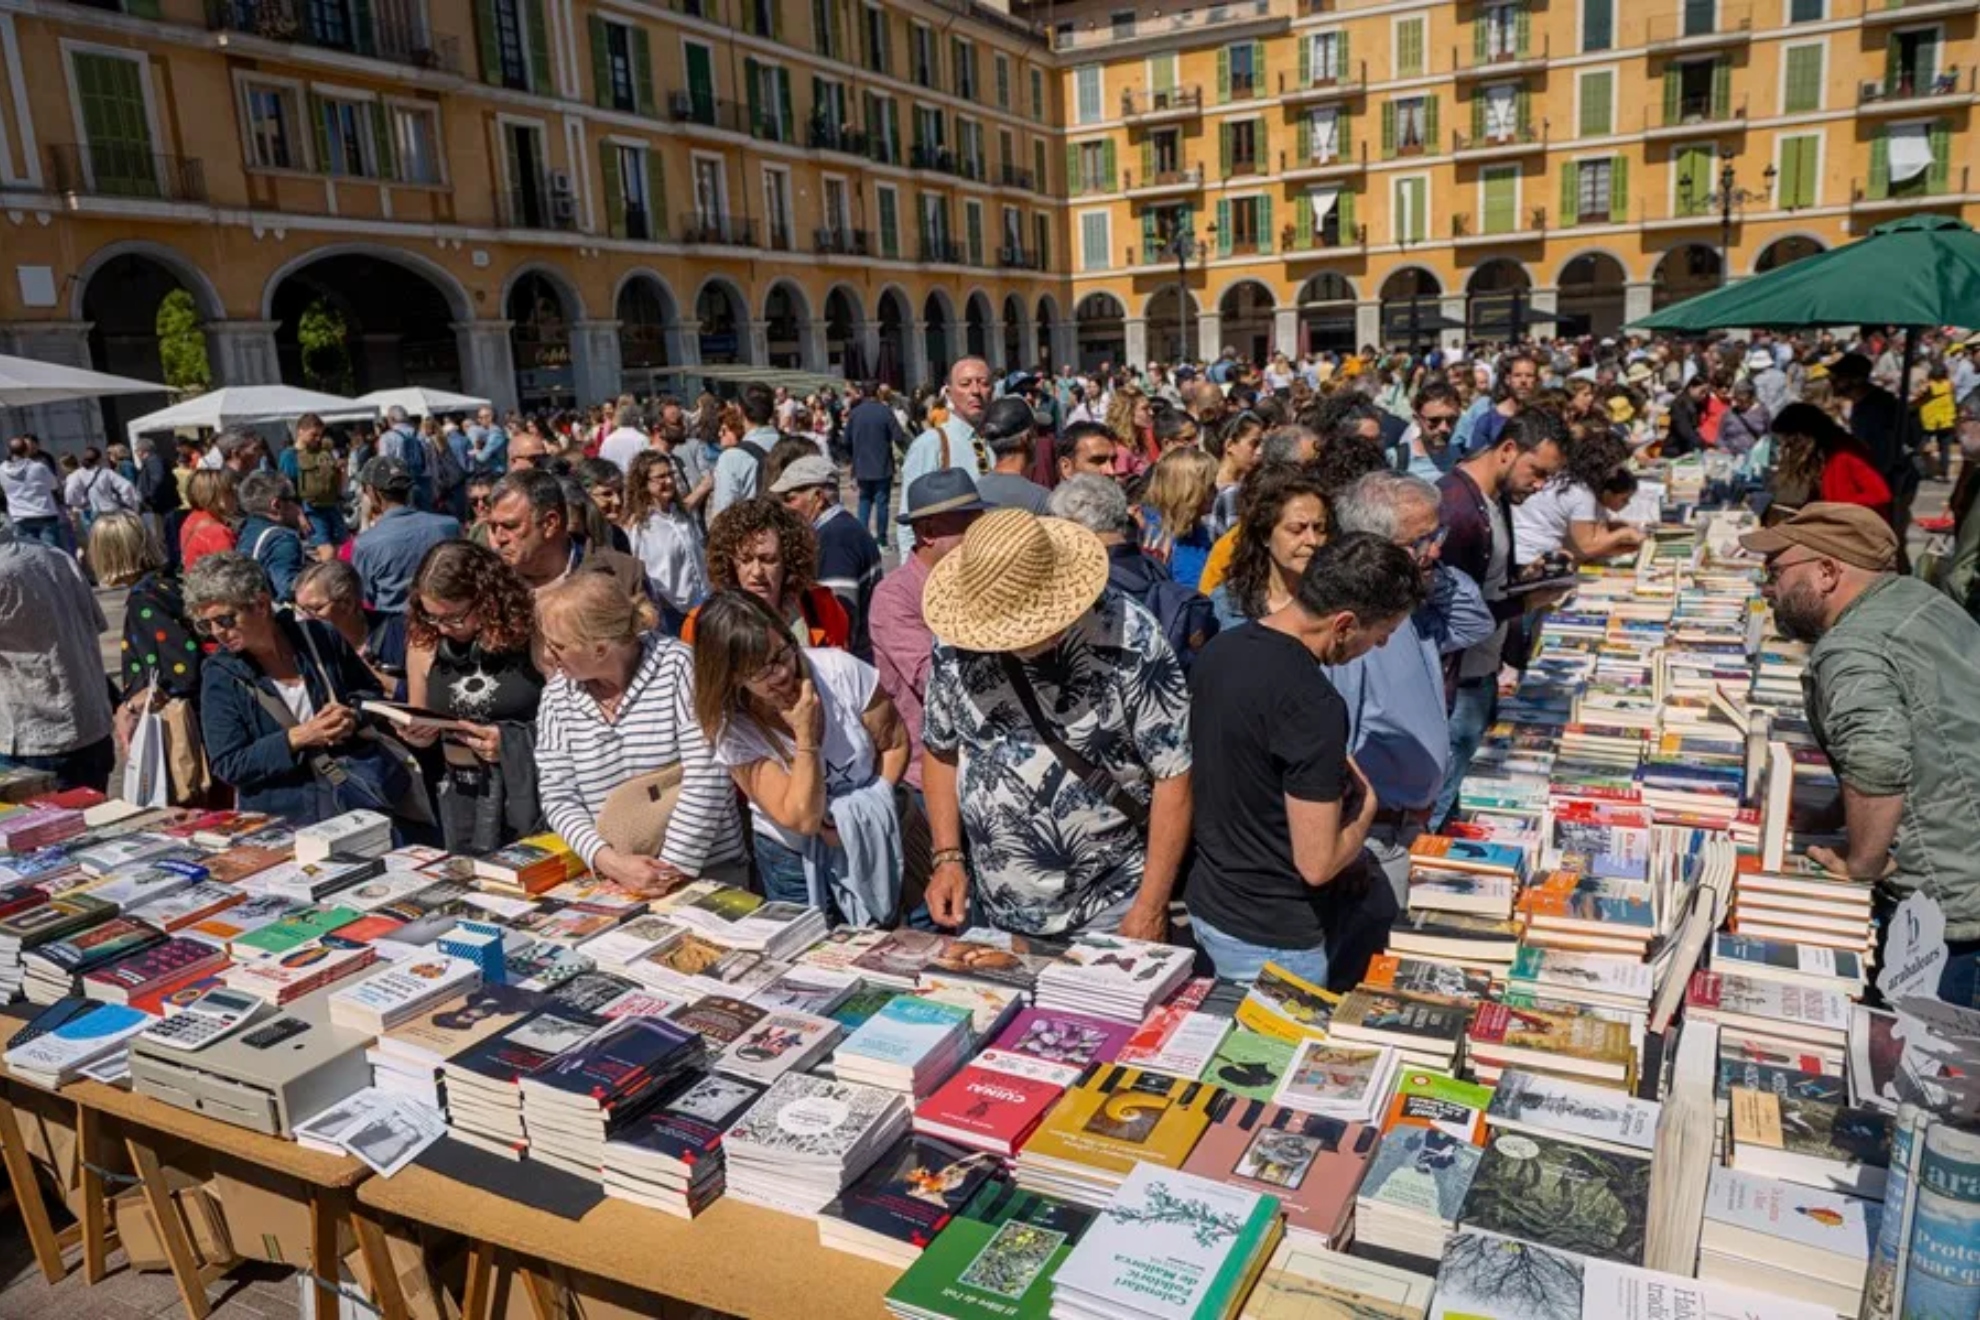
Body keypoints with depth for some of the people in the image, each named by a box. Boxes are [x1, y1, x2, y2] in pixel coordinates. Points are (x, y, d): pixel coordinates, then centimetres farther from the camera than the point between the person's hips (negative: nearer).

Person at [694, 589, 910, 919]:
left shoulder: (840, 671, -19)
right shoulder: (733, 730, -17)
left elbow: (895, 744, -6)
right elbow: (803, 819, -21)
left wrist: (865, 814, -14)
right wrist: (806, 738, -29)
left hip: (873, 845, 1)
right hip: (794, 863, -1)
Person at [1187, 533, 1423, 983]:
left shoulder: (1218, 650, -2)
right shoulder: (1313, 706, -28)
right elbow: (1316, 864, -24)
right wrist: (1365, 805, -6)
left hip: (1206, 906, 8)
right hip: (1269, 940, -8)